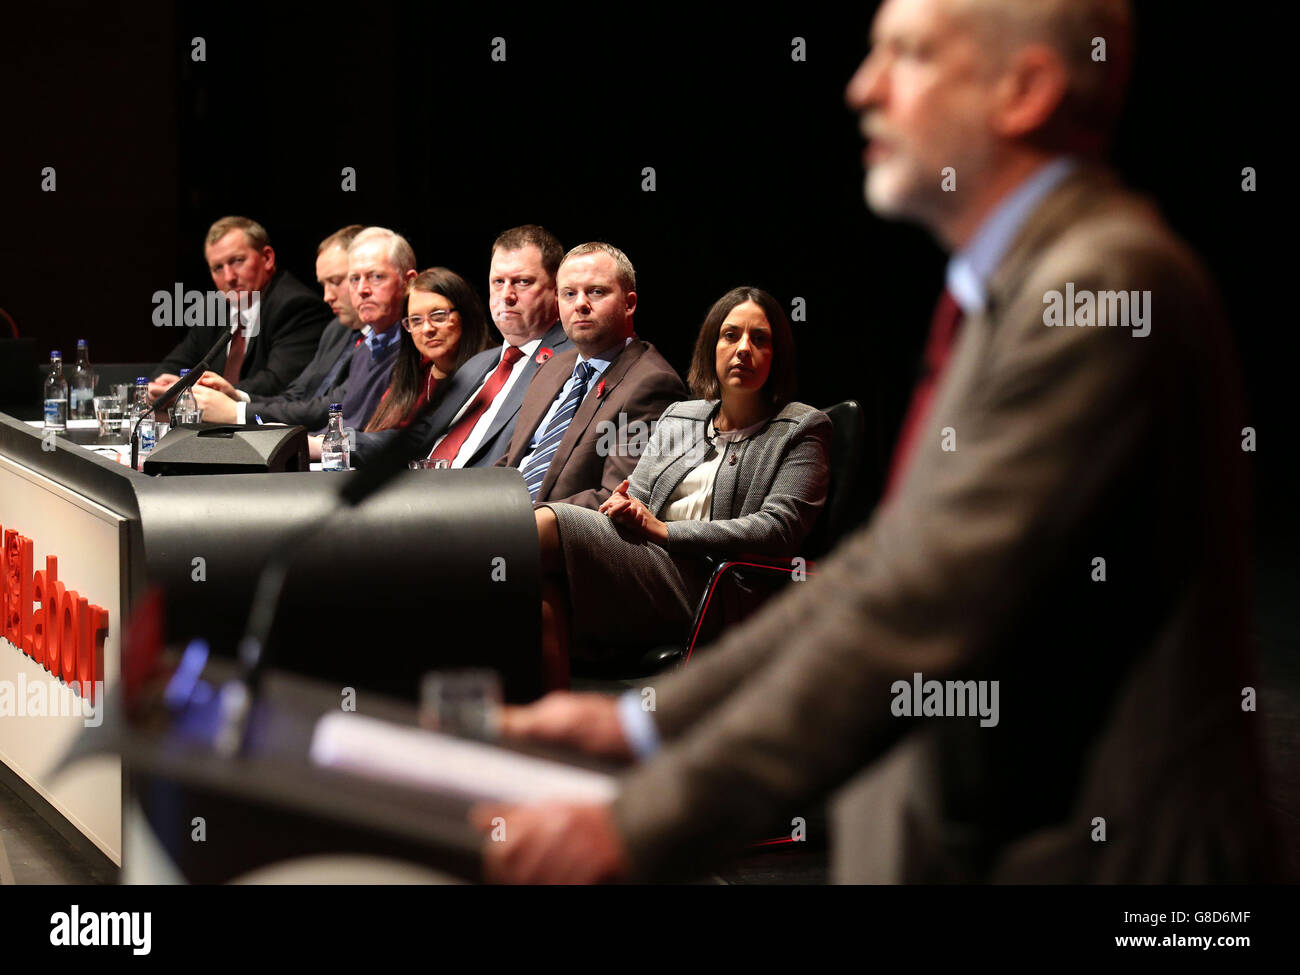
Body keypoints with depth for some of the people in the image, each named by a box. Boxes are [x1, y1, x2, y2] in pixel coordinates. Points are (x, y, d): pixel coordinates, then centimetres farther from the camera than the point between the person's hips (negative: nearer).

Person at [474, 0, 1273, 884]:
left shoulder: (1106, 282, -18)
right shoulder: (1009, 289, 12)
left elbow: (925, 609, -24)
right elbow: (885, 563, 14)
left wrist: (642, 826, -23)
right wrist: (647, 724, 10)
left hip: (1095, 853, -8)